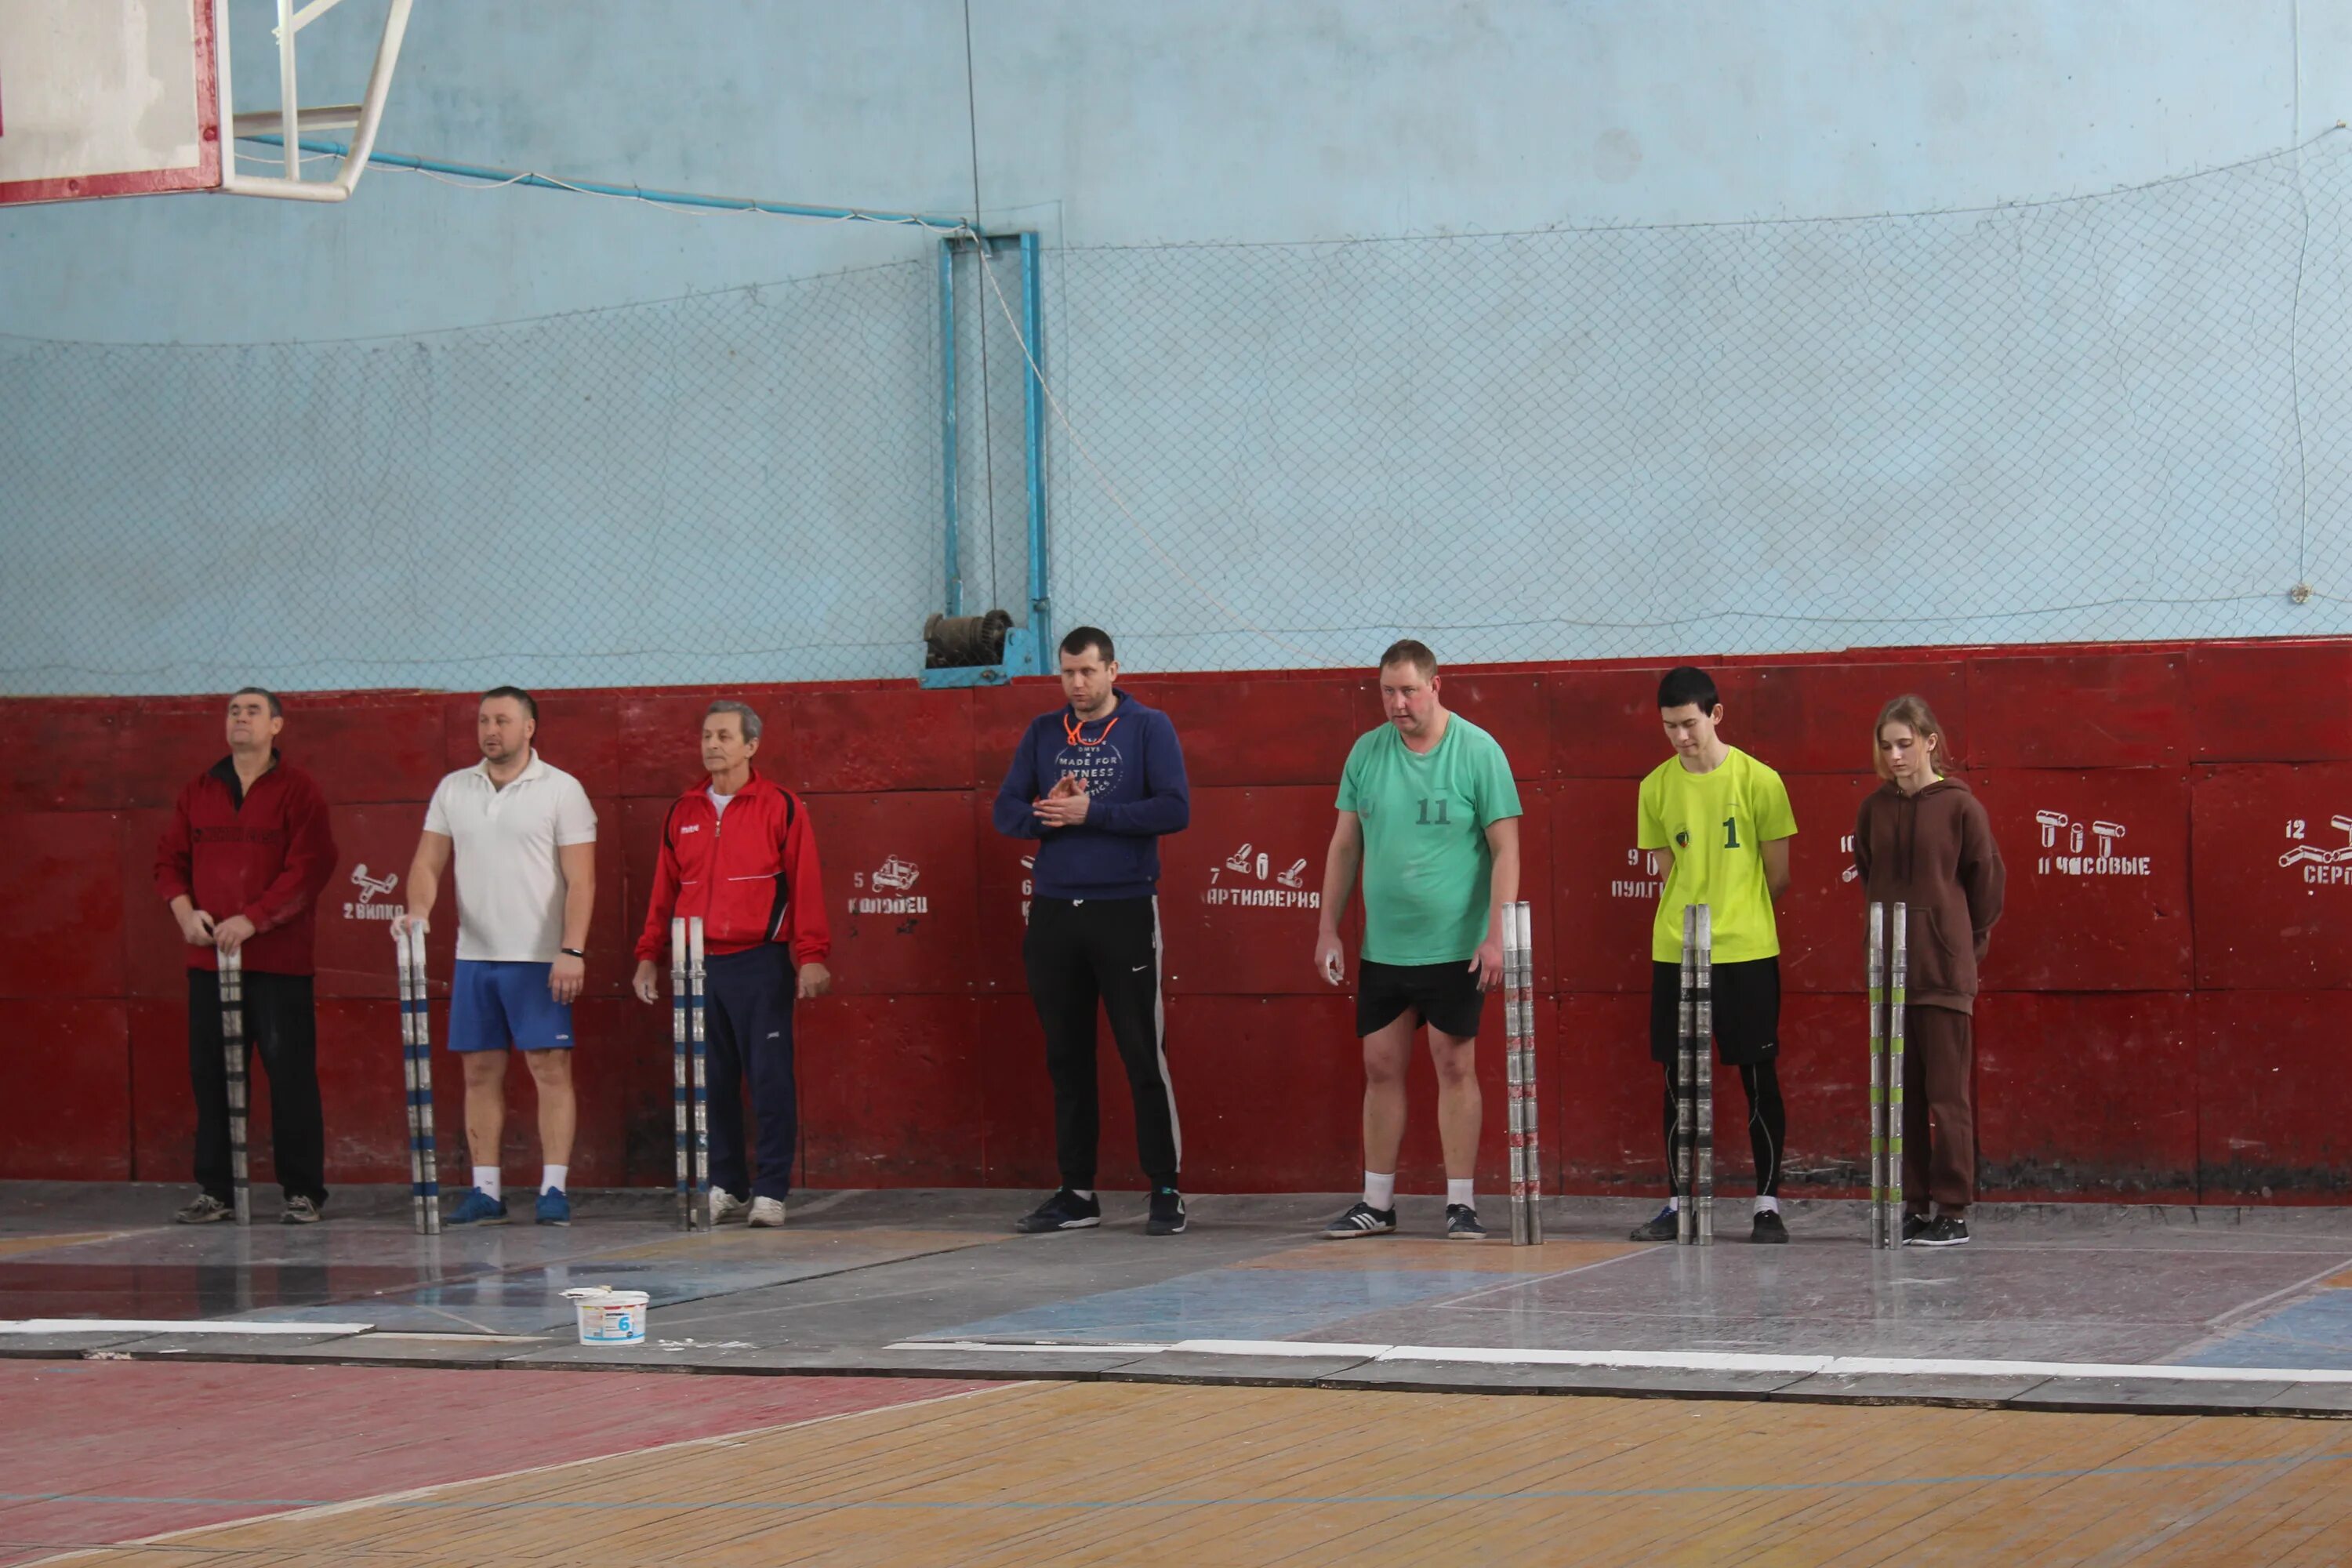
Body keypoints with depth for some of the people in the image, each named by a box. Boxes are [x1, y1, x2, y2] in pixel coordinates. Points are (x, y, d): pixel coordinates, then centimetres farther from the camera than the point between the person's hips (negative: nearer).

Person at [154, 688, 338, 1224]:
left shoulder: (298, 791, -2)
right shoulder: (199, 791, 13)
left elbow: (310, 867, -10)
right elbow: (170, 858, 15)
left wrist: (252, 920, -17)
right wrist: (185, 911, -4)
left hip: (279, 962, -5)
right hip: (208, 958, 5)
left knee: (290, 1074, -3)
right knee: (211, 1075, 6)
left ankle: (304, 1193, 4)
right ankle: (215, 1191, 12)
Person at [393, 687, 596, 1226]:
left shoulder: (561, 790, -2)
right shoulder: (453, 789, 11)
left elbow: (580, 879, -6)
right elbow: (428, 861, 10)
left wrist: (572, 950, -15)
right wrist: (418, 909, -11)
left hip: (539, 959, -4)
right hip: (474, 955, 5)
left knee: (551, 1069, -5)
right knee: (481, 1071, 5)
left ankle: (554, 1190, -4)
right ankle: (485, 1190, 10)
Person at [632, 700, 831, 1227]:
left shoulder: (780, 807, 0)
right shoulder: (682, 813, 14)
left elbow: (805, 885, -3)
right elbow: (664, 889, 17)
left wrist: (811, 955, -11)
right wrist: (649, 955, 12)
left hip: (760, 965, -4)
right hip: (698, 966, 5)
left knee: (770, 1080, -5)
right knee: (713, 1082, 6)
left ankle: (771, 1192, -2)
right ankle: (725, 1188, 12)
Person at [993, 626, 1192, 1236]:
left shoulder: (1148, 728, -1)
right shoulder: (1043, 733, 11)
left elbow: (1175, 809, -11)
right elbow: (1006, 812, 9)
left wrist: (1090, 812, -15)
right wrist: (1047, 815, -12)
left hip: (1125, 909, -4)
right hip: (1054, 911, 4)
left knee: (1144, 1054, -4)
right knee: (1067, 1058, 8)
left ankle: (1166, 1190, 2)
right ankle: (1076, 1193, 15)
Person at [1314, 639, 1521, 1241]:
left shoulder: (1477, 751, -7)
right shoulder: (1366, 752, 5)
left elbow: (1505, 848, -8)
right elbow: (1344, 845, 12)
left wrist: (1496, 935, -15)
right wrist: (1328, 929, 8)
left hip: (1454, 947, -4)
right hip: (1381, 945, 4)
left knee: (1455, 1065, -1)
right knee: (1381, 1067, 7)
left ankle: (1461, 1202, 5)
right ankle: (1377, 1202, 16)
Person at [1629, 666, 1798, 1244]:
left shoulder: (1758, 781, -5)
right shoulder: (1656, 787, 4)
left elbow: (1778, 875, 1)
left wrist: (1735, 915, 7)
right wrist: (1693, 915, 5)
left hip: (1746, 953, -3)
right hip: (1675, 952, 3)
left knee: (1759, 1077, 1)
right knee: (1677, 1079, 6)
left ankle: (1768, 1204, 8)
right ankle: (1677, 1202, 14)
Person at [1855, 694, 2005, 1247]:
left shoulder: (1959, 805, -6)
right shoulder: (1874, 808, 7)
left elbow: (1987, 881, 1)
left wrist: (1965, 942, 9)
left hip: (1944, 971, -5)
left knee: (1947, 1095, -2)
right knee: (1901, 1094, 8)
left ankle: (1954, 1211, 2)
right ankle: (1913, 1206, 14)